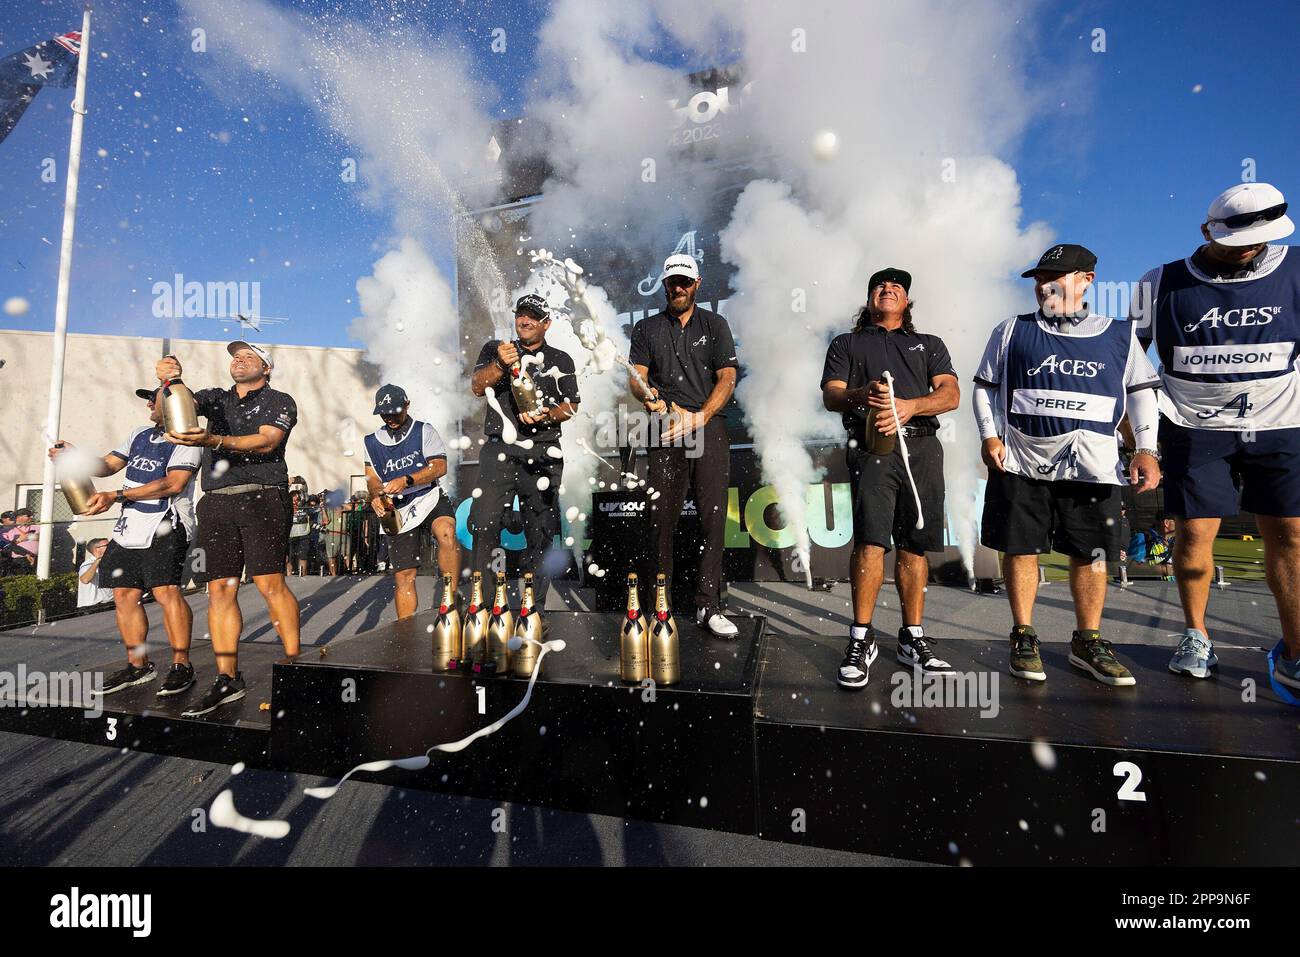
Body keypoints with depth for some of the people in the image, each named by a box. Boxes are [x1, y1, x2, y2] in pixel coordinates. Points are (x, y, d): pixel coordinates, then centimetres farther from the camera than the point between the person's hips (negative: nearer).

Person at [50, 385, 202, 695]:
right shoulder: (141, 434, 21)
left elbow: (173, 483, -16)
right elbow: (108, 465, 24)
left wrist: (116, 496, -16)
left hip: (164, 526, -8)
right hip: (129, 527, 9)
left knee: (166, 591, -19)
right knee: (124, 595, 7)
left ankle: (182, 666, -11)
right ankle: (138, 666, 18)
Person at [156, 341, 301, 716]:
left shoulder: (280, 402, 9)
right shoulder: (216, 398, 24)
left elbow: (266, 442, -8)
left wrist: (213, 441, -22)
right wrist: (170, 380, -18)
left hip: (261, 498, -5)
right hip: (216, 502, 5)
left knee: (270, 583, -13)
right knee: (220, 589, 2)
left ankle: (294, 665, -6)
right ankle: (227, 679, 8)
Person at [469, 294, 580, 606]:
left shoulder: (561, 360, 16)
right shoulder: (495, 348, 14)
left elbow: (571, 405, 12)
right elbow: (477, 386, 1)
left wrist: (547, 415, -8)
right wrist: (500, 364, -18)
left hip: (542, 456, 1)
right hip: (500, 451, -1)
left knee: (541, 531, 3)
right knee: (485, 524, -11)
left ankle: (535, 605, 13)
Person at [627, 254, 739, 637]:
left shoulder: (715, 325, 14)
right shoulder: (647, 328, 17)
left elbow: (727, 379, 4)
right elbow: (636, 376, 6)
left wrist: (698, 418, -10)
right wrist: (648, 395, -18)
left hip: (710, 429, 0)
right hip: (665, 433, 0)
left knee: (714, 519, -4)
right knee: (662, 519, -2)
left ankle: (708, 607, 2)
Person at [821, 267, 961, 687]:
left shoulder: (930, 345, 25)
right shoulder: (846, 343, 21)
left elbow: (951, 394, 8)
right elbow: (830, 396, 6)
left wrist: (909, 406, -12)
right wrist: (862, 394, -16)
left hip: (922, 447, 3)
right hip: (872, 448, -2)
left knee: (914, 546, 4)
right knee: (870, 541, -14)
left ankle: (912, 638, 14)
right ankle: (861, 640, -5)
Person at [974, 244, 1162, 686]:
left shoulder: (1120, 335, 11)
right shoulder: (1013, 331, 8)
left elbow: (1142, 392, 13)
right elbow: (985, 387, 11)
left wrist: (1146, 449, 2)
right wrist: (989, 435, -2)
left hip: (1093, 465, 1)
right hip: (1021, 462, -1)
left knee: (1091, 554, 5)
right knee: (1021, 548, 2)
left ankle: (1087, 642, 21)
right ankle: (1024, 637, 16)